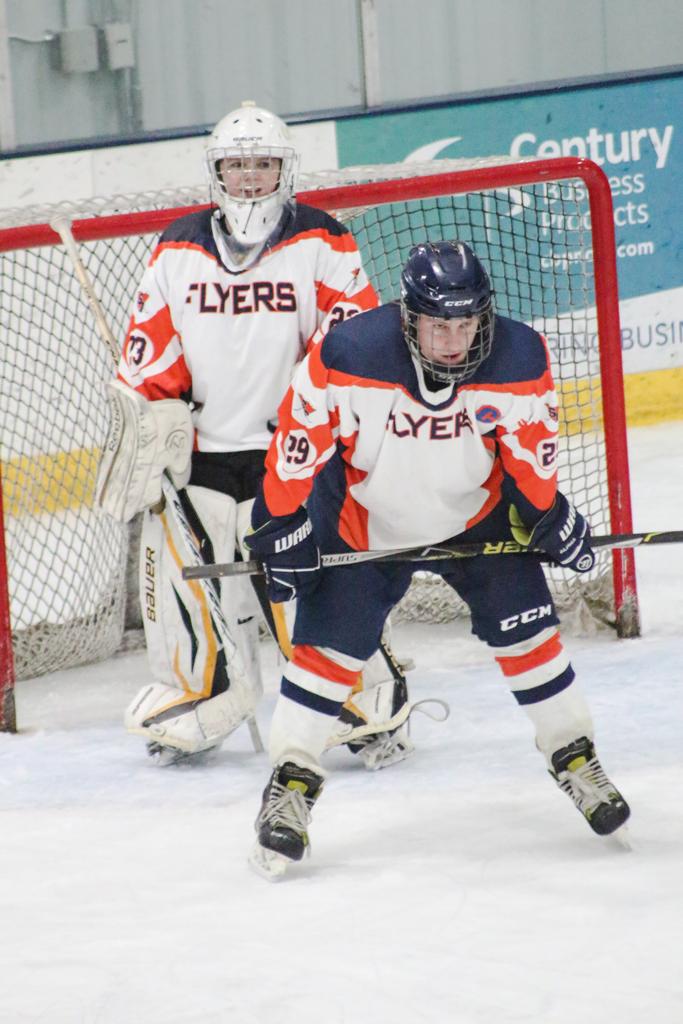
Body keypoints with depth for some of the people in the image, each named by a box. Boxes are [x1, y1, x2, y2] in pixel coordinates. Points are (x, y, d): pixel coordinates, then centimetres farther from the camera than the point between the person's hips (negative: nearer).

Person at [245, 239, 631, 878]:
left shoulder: (519, 360, -24)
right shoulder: (346, 359, -32)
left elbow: (530, 453, -7)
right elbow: (298, 441, -20)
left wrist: (551, 518, 2)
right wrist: (282, 525, -14)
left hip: (476, 515, 2)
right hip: (365, 521, -1)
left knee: (524, 626, -3)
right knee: (329, 645, -6)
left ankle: (573, 757, 15)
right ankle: (291, 780, 6)